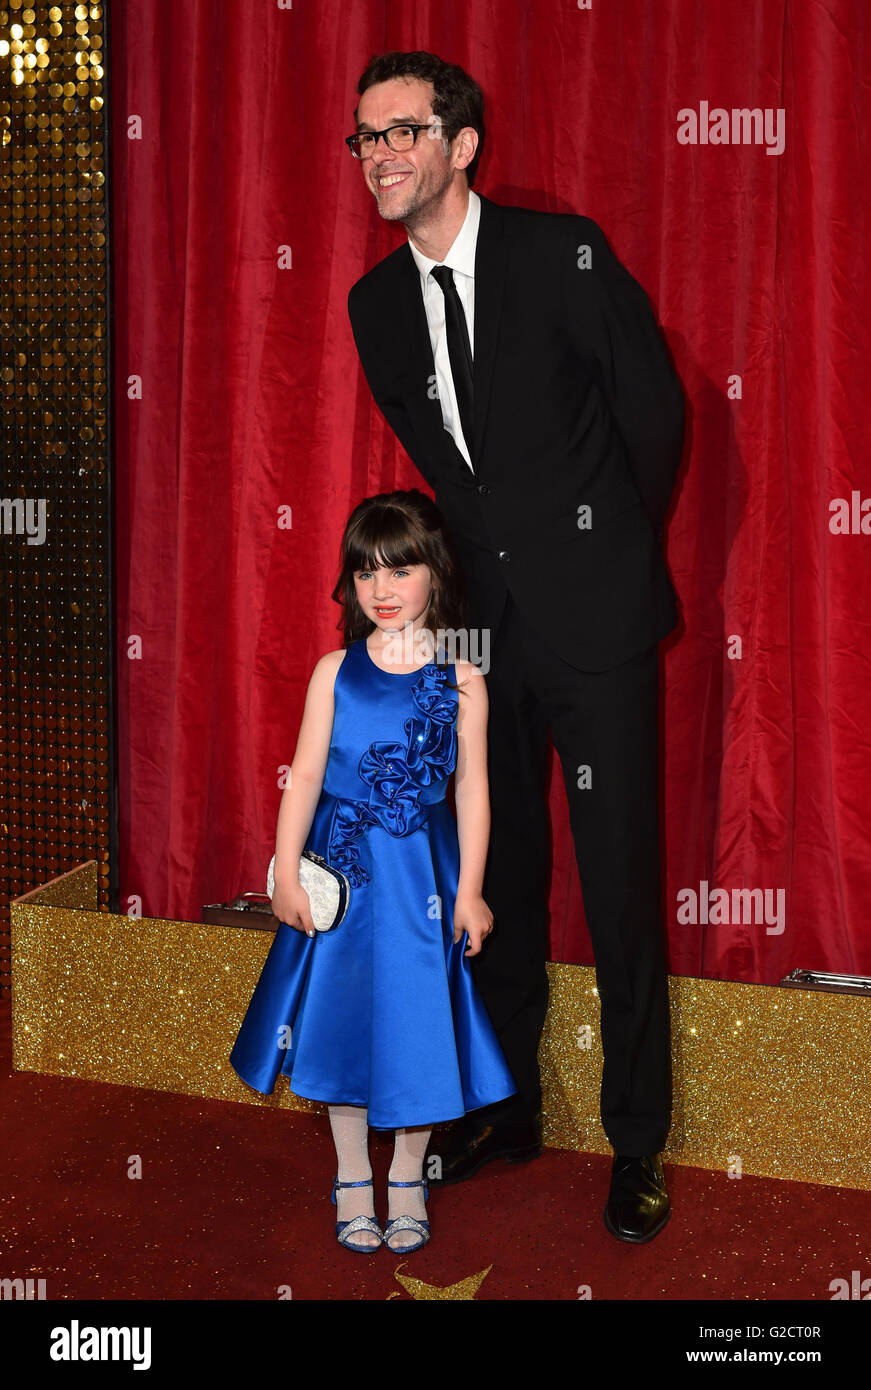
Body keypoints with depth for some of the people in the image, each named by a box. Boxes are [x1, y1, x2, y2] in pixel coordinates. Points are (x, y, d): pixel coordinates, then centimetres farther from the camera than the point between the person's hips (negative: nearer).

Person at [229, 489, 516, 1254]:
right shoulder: (336, 671, -2)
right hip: (343, 869, 1)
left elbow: (471, 788, -3)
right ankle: (353, 1179, 27)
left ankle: (407, 1180, 27)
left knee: (418, 1022, 7)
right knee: (343, 1018, 9)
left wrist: (468, 890, -4)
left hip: (423, 873, -1)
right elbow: (306, 775, -2)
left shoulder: (461, 681, -5)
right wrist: (286, 874, -6)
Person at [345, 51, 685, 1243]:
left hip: (592, 614, -5)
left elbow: (656, 409, -2)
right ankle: (508, 1108, 30)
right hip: (480, 619, 5)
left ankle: (637, 1142, 16)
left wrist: (607, 551, 8)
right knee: (499, 878, 14)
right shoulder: (378, 302, 6)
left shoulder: (564, 253, -10)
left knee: (620, 887, 0)